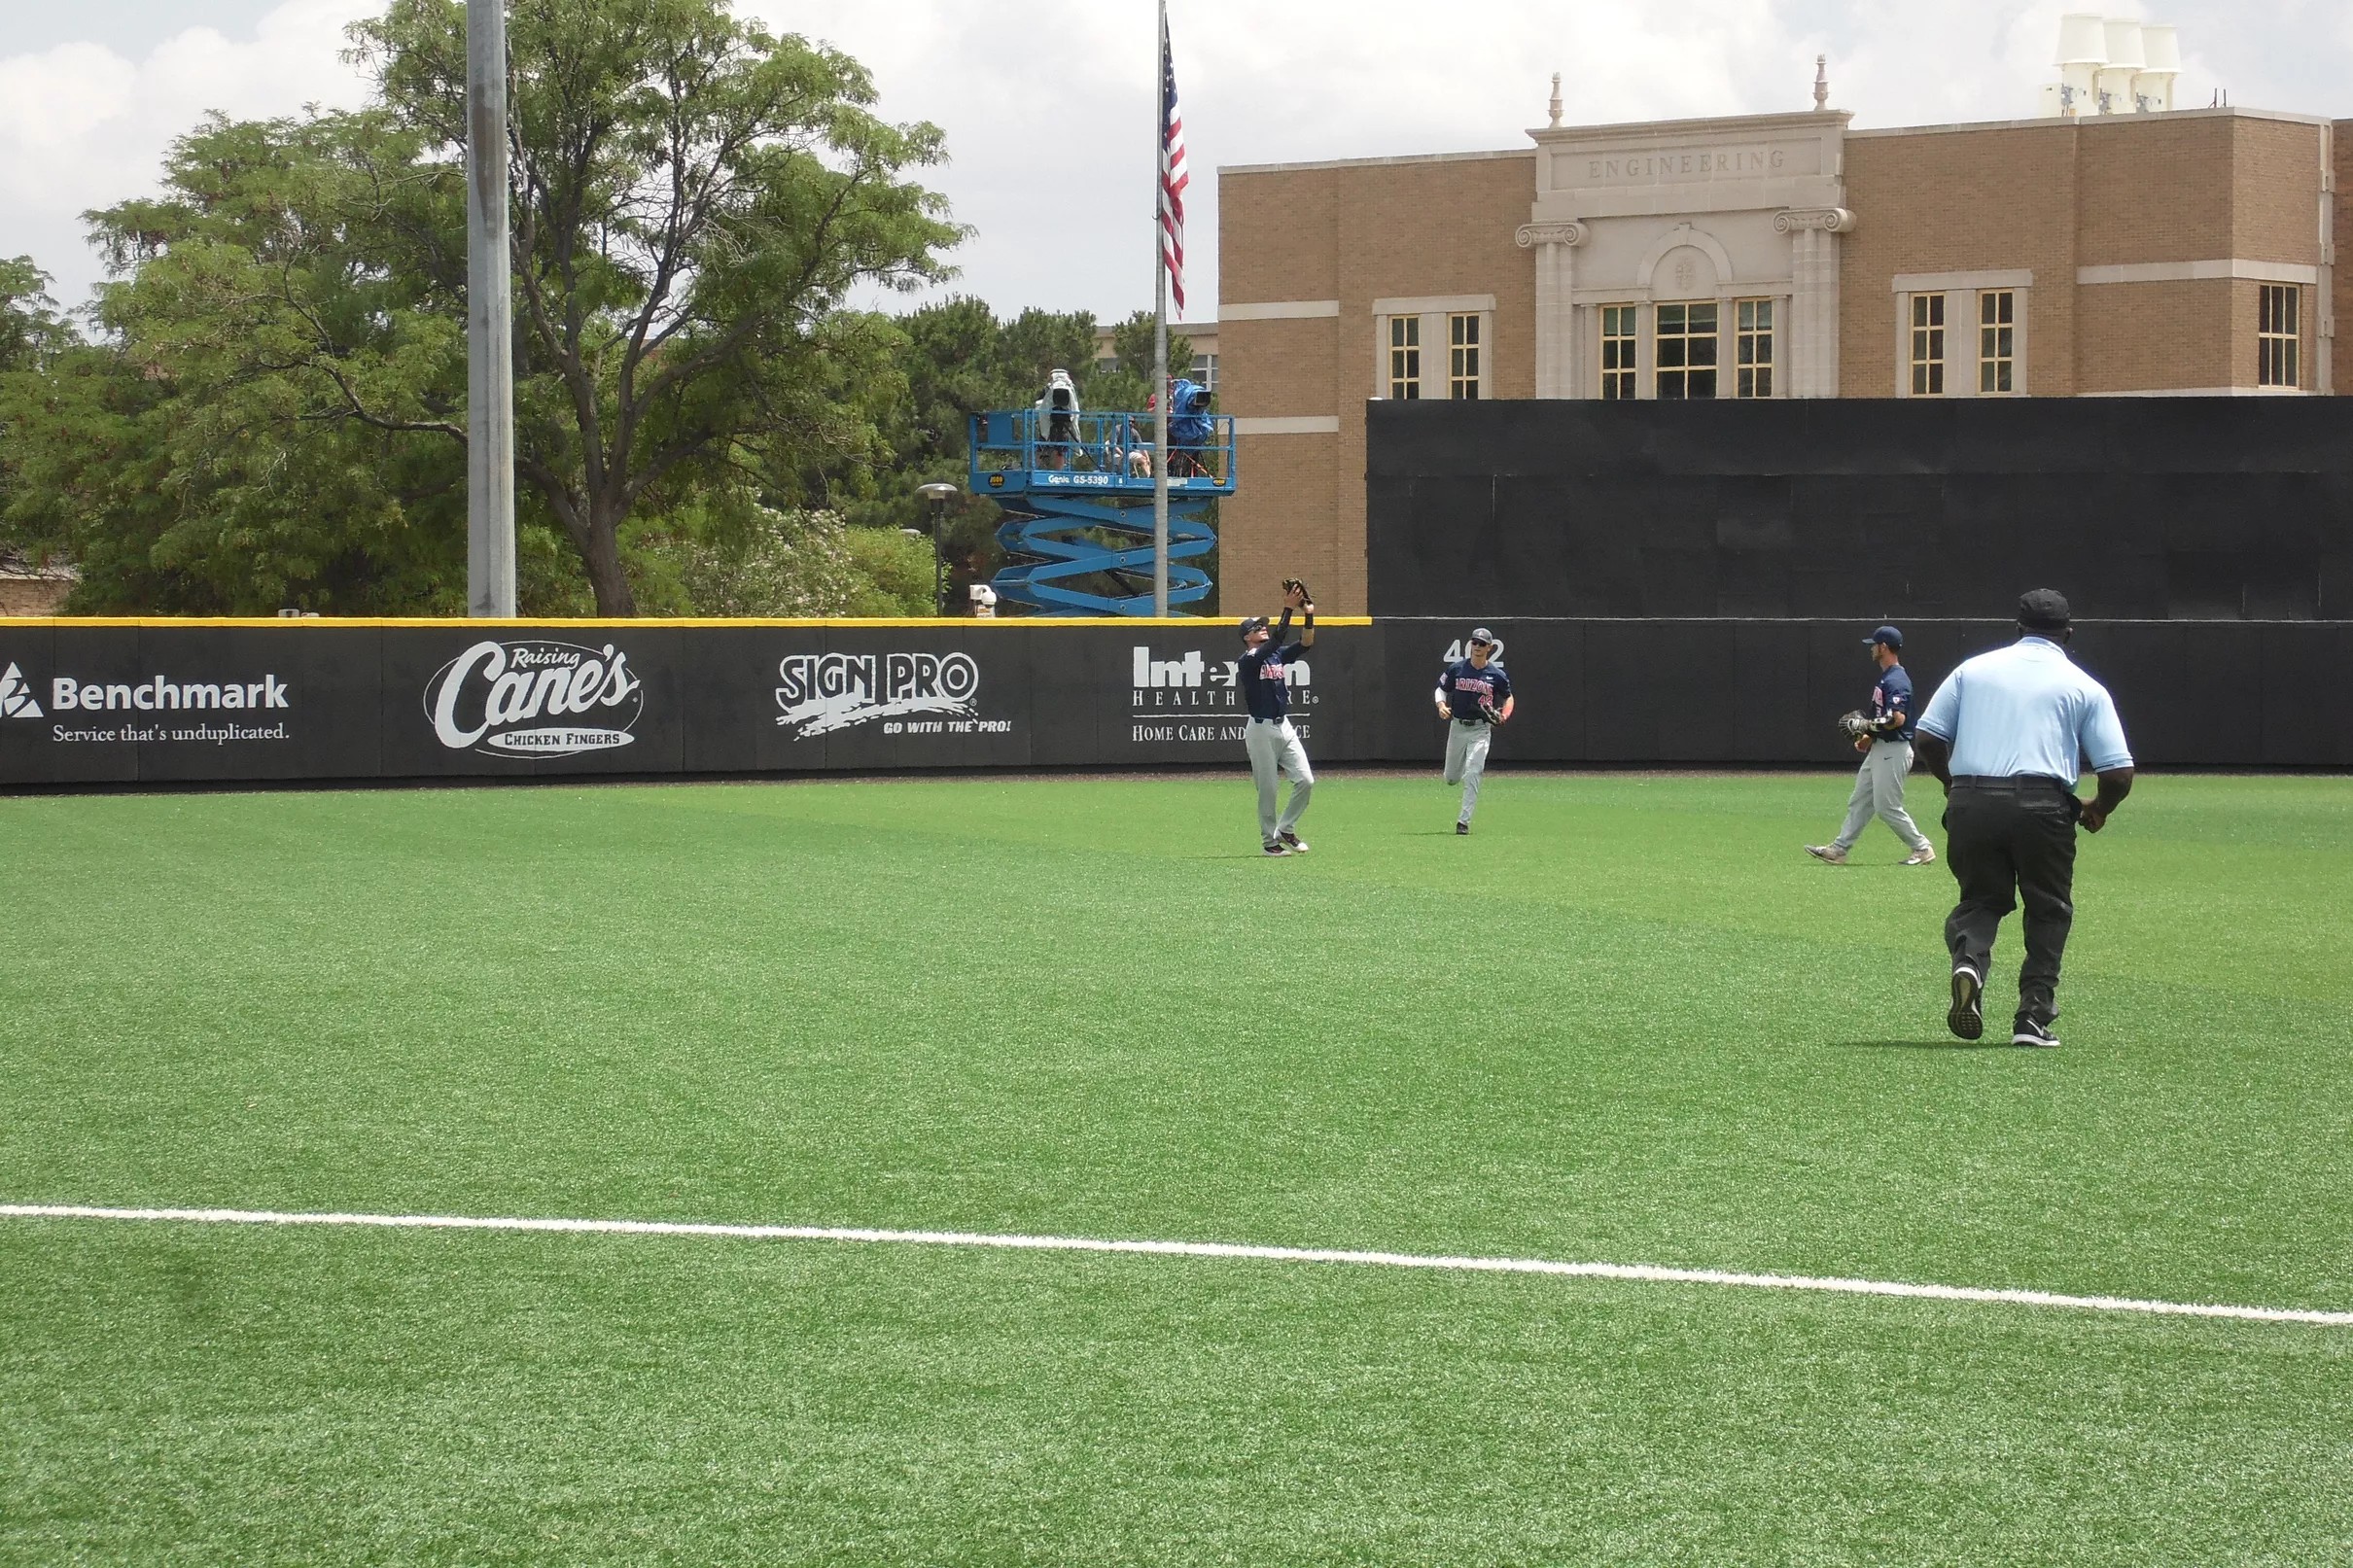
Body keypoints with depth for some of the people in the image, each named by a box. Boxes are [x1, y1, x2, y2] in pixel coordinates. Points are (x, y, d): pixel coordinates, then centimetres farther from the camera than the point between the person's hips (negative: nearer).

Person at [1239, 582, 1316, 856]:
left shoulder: (1277, 656, 14)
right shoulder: (1249, 660, -9)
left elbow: (1305, 644, 3)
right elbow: (1275, 641, -23)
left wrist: (1309, 616, -12)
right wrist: (1288, 609, -26)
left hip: (1284, 728, 7)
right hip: (1261, 729, -7)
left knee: (1306, 780, -1)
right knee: (1267, 789, -1)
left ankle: (1286, 830, 15)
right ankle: (1270, 841, 9)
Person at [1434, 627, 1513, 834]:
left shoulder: (1496, 675, -3)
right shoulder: (1456, 669, -1)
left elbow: (1508, 697, 10)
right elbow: (1441, 689, 9)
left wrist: (1504, 715, -9)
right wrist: (1441, 705, -12)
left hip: (1480, 729, -3)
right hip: (1457, 727, 3)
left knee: (1471, 775, -16)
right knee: (1451, 778, 10)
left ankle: (1464, 821, -13)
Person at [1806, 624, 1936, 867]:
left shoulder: (1896, 681, -18)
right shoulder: (1885, 678, 14)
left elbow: (1898, 719, -28)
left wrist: (1868, 726, -20)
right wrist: (1868, 736, 16)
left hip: (1893, 752, -11)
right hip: (1879, 750, 11)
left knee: (1887, 807, -6)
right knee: (1859, 802, 10)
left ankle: (1922, 848, 4)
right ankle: (1839, 849, 13)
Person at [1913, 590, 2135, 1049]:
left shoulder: (1973, 669, 16)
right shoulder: (2085, 687, 11)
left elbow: (1928, 738, 11)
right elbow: (2119, 773, 5)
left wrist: (1952, 783, 28)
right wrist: (2098, 810, 25)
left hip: (1970, 803, 2)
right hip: (2041, 803, -2)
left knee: (1979, 898, 17)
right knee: (2048, 910, 14)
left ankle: (1968, 962, -14)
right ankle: (2034, 1016, 7)